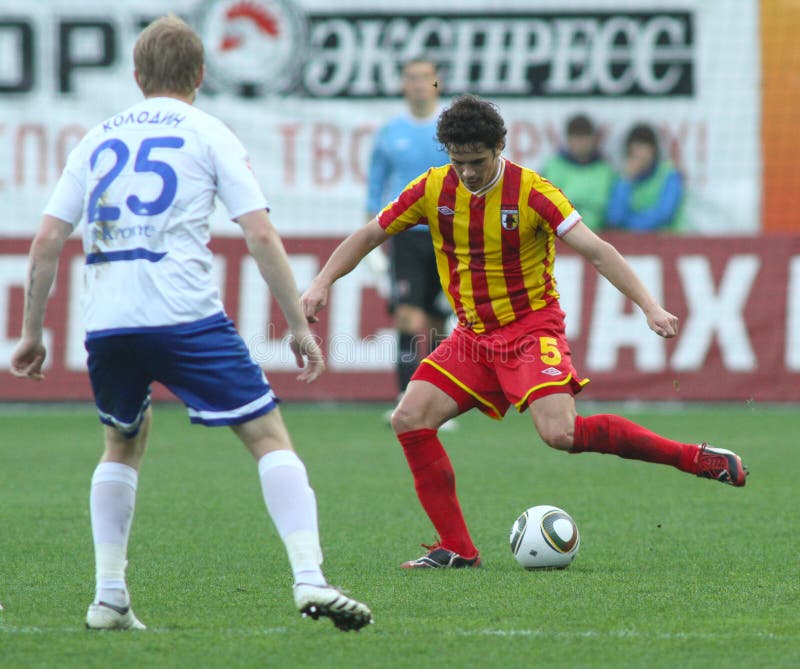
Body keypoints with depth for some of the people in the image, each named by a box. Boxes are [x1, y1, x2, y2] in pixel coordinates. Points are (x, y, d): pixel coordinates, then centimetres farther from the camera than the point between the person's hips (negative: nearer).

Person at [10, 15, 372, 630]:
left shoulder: (99, 139, 18)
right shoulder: (208, 134, 8)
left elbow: (46, 243, 14)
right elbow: (262, 237, 0)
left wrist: (33, 333, 22)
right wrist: (300, 326, 4)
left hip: (106, 325, 4)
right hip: (186, 318, -4)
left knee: (124, 442, 27)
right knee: (269, 436, 2)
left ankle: (109, 597, 18)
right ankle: (310, 579, -14)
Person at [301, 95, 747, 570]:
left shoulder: (530, 191, -15)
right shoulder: (433, 189, -3)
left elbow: (595, 250, -20)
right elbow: (371, 235, 8)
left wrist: (650, 306, -29)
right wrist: (322, 285, -5)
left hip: (531, 327, -5)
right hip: (473, 334, 5)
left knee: (560, 433, -25)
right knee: (411, 419, -11)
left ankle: (699, 459, -13)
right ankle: (457, 548, -3)